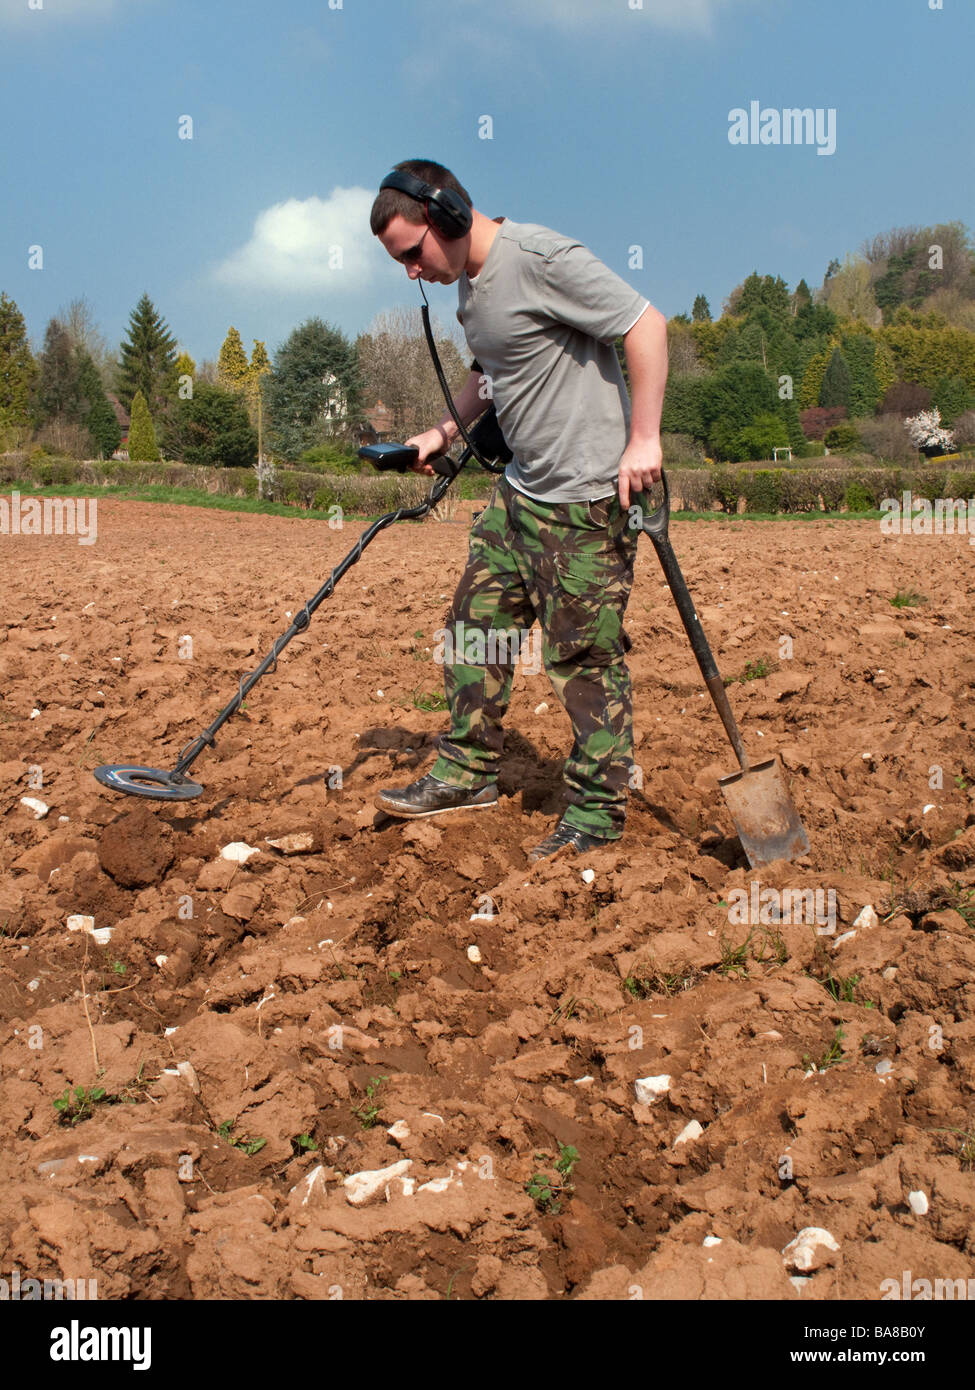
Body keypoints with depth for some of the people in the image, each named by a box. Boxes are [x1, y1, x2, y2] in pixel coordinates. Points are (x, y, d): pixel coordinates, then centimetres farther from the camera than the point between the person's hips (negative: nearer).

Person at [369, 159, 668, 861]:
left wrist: (644, 439, -21)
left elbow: (646, 324, -19)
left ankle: (598, 811, 11)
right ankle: (468, 772, 24)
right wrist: (444, 433, 19)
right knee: (476, 623, 11)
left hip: (589, 498, -9)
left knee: (584, 654, -3)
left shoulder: (541, 256, -17)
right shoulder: (470, 283, 12)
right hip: (521, 490, 9)